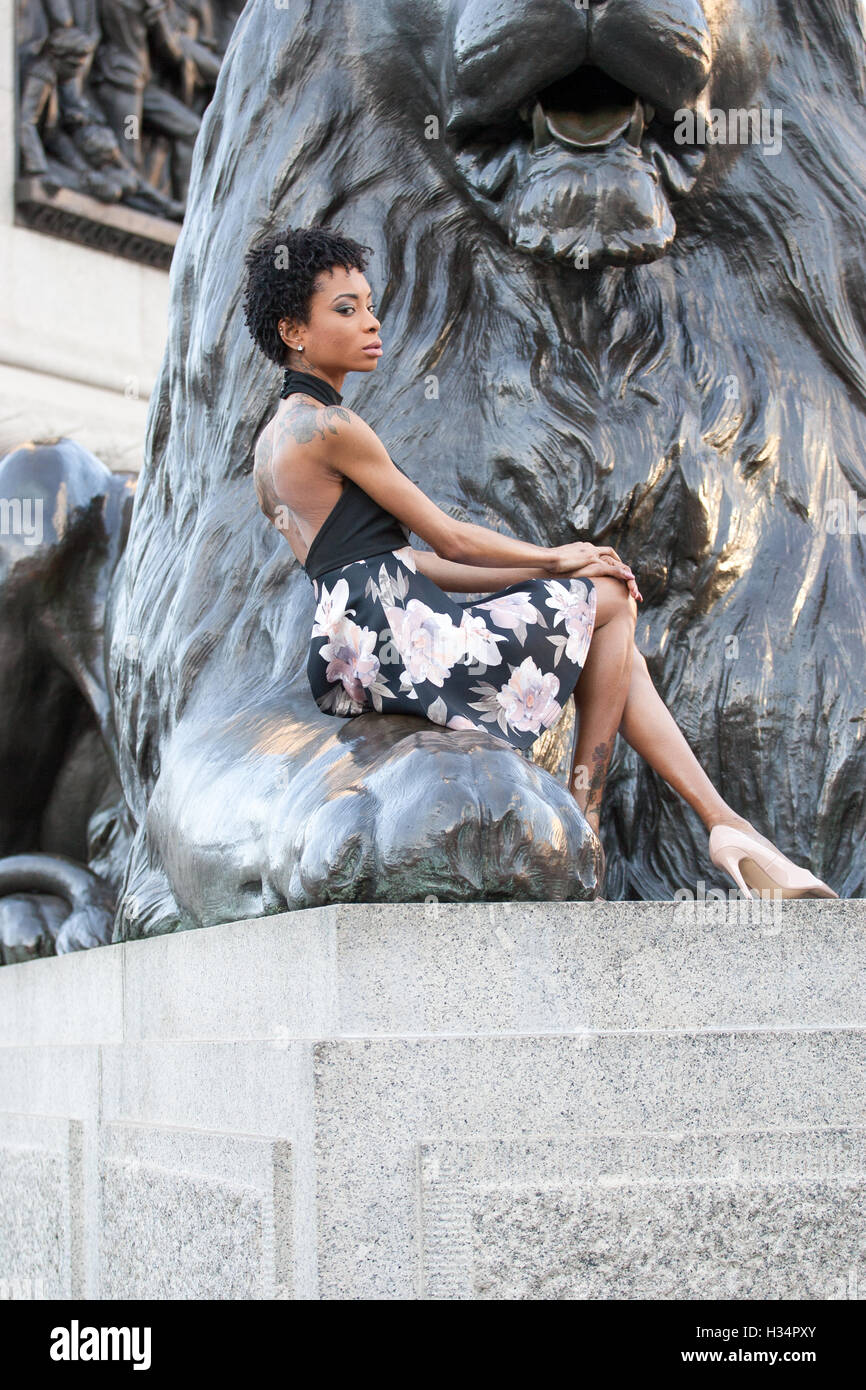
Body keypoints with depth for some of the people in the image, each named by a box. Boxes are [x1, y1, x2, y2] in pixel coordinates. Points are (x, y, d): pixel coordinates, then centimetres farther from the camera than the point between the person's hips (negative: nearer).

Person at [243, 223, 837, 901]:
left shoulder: (278, 438, 21)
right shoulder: (328, 426, -11)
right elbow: (449, 540, -7)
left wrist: (536, 570, 14)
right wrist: (555, 558, 8)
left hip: (357, 656, 10)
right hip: (394, 646, -10)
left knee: (612, 624, 9)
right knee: (607, 599, 0)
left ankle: (728, 825, 4)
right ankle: (583, 815, 6)